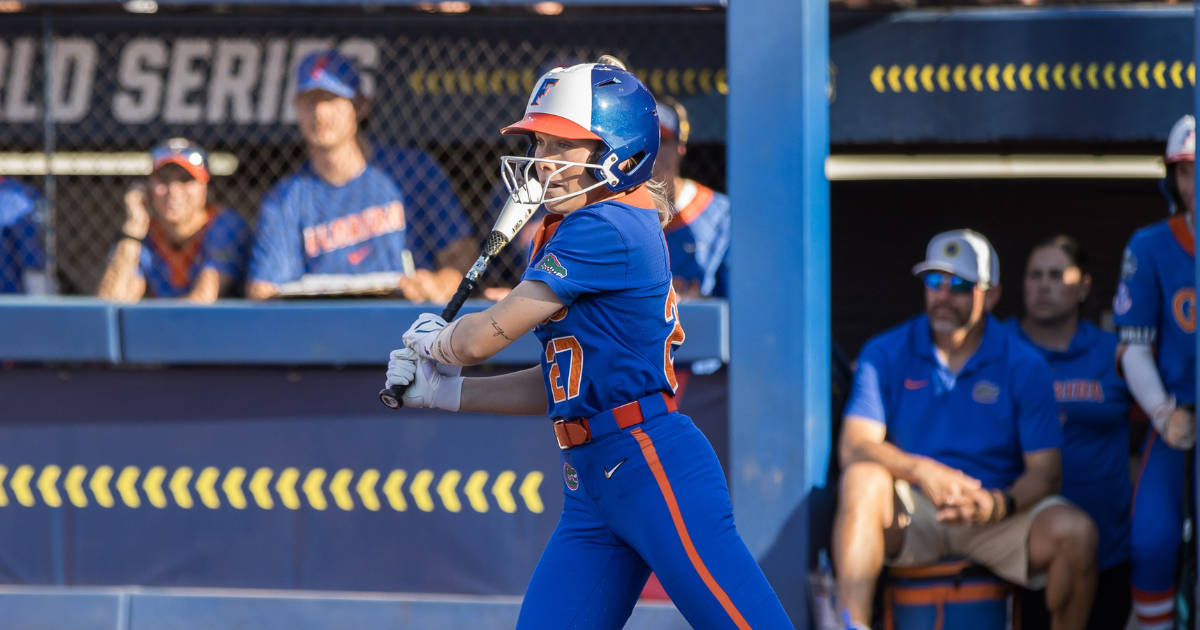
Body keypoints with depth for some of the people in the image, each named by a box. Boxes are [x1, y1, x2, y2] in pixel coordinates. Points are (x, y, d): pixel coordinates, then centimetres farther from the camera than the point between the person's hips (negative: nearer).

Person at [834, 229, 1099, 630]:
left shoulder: (1025, 367, 0)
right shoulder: (885, 354, 1)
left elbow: (1045, 469, -4)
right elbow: (854, 446, -10)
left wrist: (999, 504, -27)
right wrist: (922, 471, -29)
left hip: (997, 513, 0)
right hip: (910, 514, 0)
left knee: (1074, 532, -27)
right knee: (863, 479, -33)